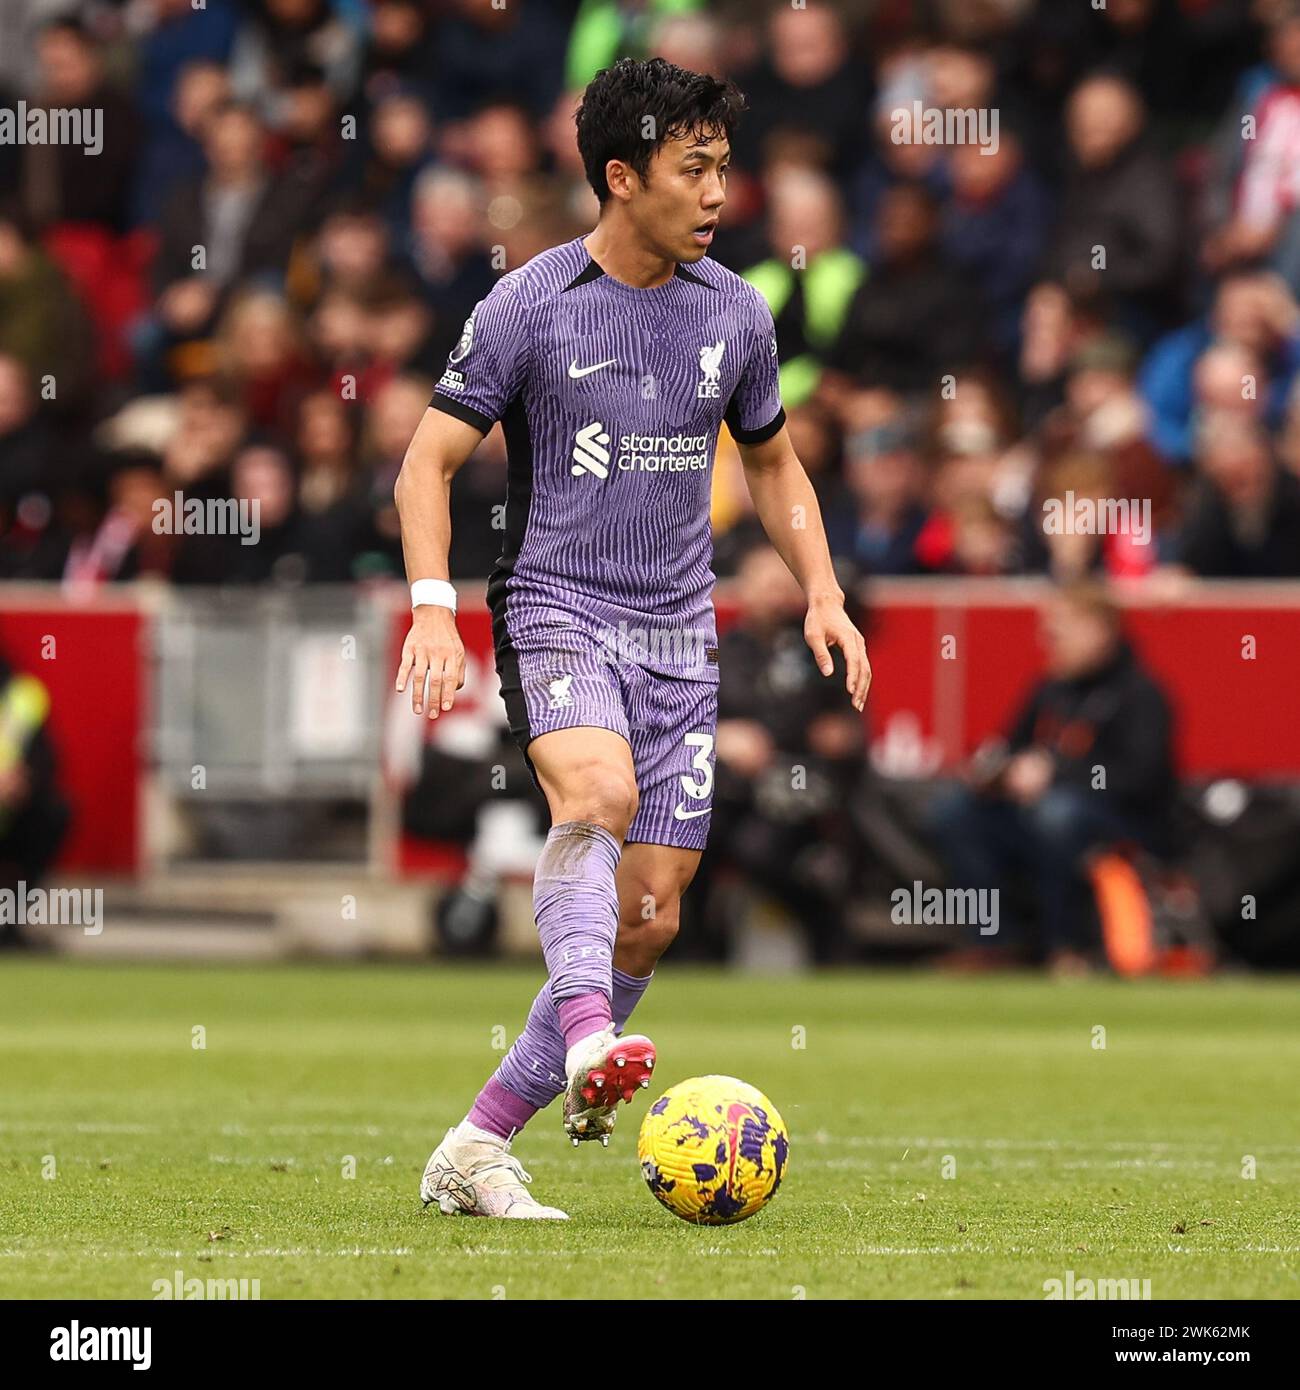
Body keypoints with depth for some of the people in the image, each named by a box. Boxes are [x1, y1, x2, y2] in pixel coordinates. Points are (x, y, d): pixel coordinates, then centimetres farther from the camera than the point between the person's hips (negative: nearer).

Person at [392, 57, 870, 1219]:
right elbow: (429, 462, -3)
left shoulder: (734, 314, 8)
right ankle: (588, 1043, -50)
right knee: (596, 790, -35)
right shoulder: (529, 307, -5)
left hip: (678, 633, 5)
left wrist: (822, 594, 7)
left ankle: (476, 1150, 6)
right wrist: (433, 604, -18)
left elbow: (774, 464, 22)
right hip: (556, 609, -5)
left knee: (649, 916, -1)